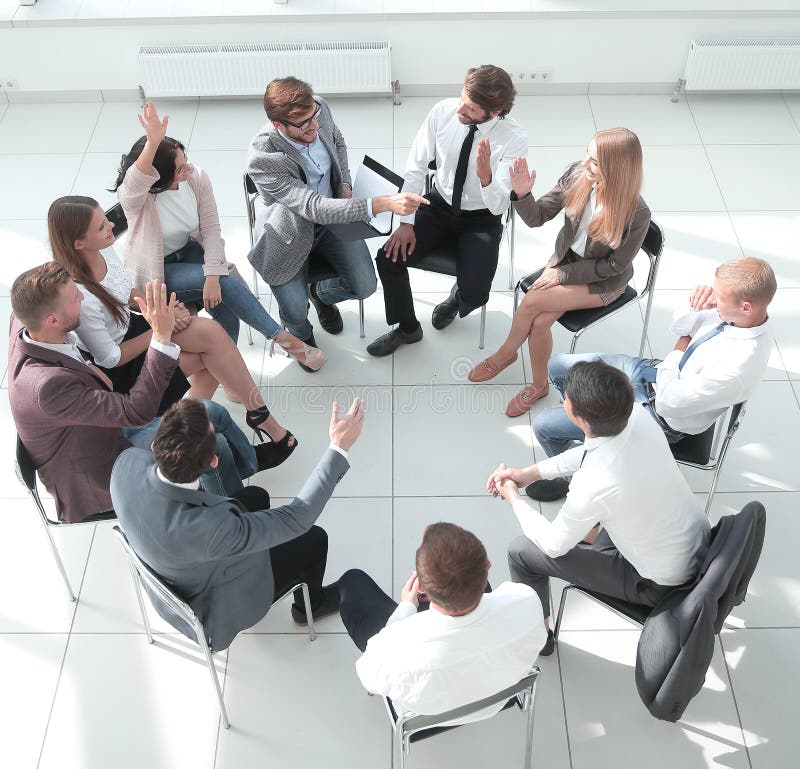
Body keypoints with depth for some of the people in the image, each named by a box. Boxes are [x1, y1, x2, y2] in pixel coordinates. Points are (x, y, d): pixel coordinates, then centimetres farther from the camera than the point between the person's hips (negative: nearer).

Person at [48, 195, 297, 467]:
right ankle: (261, 416, 3)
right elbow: (110, 358, -21)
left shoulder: (103, 251, -11)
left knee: (210, 333, -13)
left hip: (128, 328, 8)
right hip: (116, 372, -7)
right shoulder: (80, 298, -33)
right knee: (212, 350, -15)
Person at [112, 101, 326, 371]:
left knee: (223, 305, -25)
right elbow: (136, 183, -51)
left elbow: (211, 228, -14)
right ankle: (283, 338, -15)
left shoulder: (197, 178, -14)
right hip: (156, 271, -4)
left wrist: (212, 276, -27)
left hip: (189, 250, 4)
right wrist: (152, 142, -69)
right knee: (225, 281, -26)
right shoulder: (134, 197, -26)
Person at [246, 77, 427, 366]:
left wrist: (345, 184, -5)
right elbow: (315, 207, -40)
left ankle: (322, 293, 30)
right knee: (295, 313, -15)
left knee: (365, 286, -8)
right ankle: (302, 334, 27)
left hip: (333, 214, 5)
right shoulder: (262, 159, -35)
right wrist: (383, 203, -48)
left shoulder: (319, 109, -17)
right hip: (292, 232, -4)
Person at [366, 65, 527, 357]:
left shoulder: (514, 140, -24)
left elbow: (498, 206, -25)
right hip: (439, 206, 3)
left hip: (481, 220, -3)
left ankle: (457, 298, 18)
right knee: (388, 258, -16)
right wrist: (406, 222, -13)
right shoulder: (443, 111, -16)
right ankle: (407, 328, 10)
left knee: (474, 294, -24)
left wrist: (486, 177, -47)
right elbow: (416, 167, -8)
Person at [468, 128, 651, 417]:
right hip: (565, 260, 4)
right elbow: (537, 217, -9)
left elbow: (615, 265, -16)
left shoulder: (636, 215, -29)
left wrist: (562, 274, -16)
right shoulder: (577, 175, -17)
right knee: (540, 321, -20)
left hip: (603, 282, -4)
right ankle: (539, 385, 6)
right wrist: (522, 194, -30)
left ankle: (506, 353, 9)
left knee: (532, 301, -21)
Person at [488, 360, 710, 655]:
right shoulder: (639, 418, -20)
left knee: (520, 551, 3)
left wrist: (513, 498, -2)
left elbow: (553, 545, -17)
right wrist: (530, 472, 1)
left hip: (661, 584, -6)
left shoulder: (592, 485, -37)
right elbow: (588, 451, 4)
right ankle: (593, 528, 45)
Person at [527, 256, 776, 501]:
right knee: (559, 367, 13)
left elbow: (668, 403, -27)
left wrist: (679, 350, -13)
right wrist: (694, 302, -20)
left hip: (662, 419, -8)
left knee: (544, 425, -6)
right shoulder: (734, 311, -15)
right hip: (654, 371, 8)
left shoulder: (737, 366, -38)